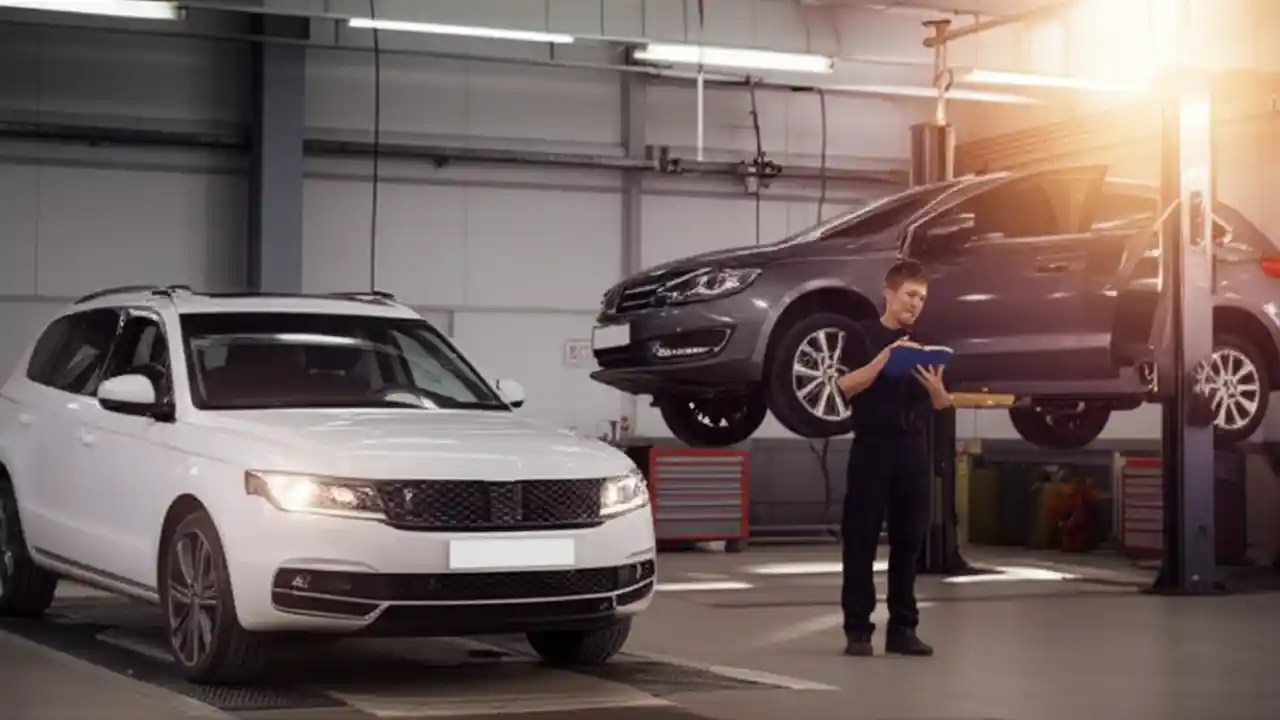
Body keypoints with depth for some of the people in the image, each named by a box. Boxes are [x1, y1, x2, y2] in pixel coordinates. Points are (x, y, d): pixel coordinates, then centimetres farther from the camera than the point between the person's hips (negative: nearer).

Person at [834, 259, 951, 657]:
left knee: (909, 540, 4)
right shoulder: (863, 335, 1)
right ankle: (857, 629, -2)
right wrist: (886, 356, -22)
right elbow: (847, 385, -12)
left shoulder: (924, 342, 14)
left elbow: (942, 404, 12)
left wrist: (935, 385, -11)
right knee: (861, 539, -4)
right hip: (872, 448, -4)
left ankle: (902, 628, 10)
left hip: (914, 451, 4)